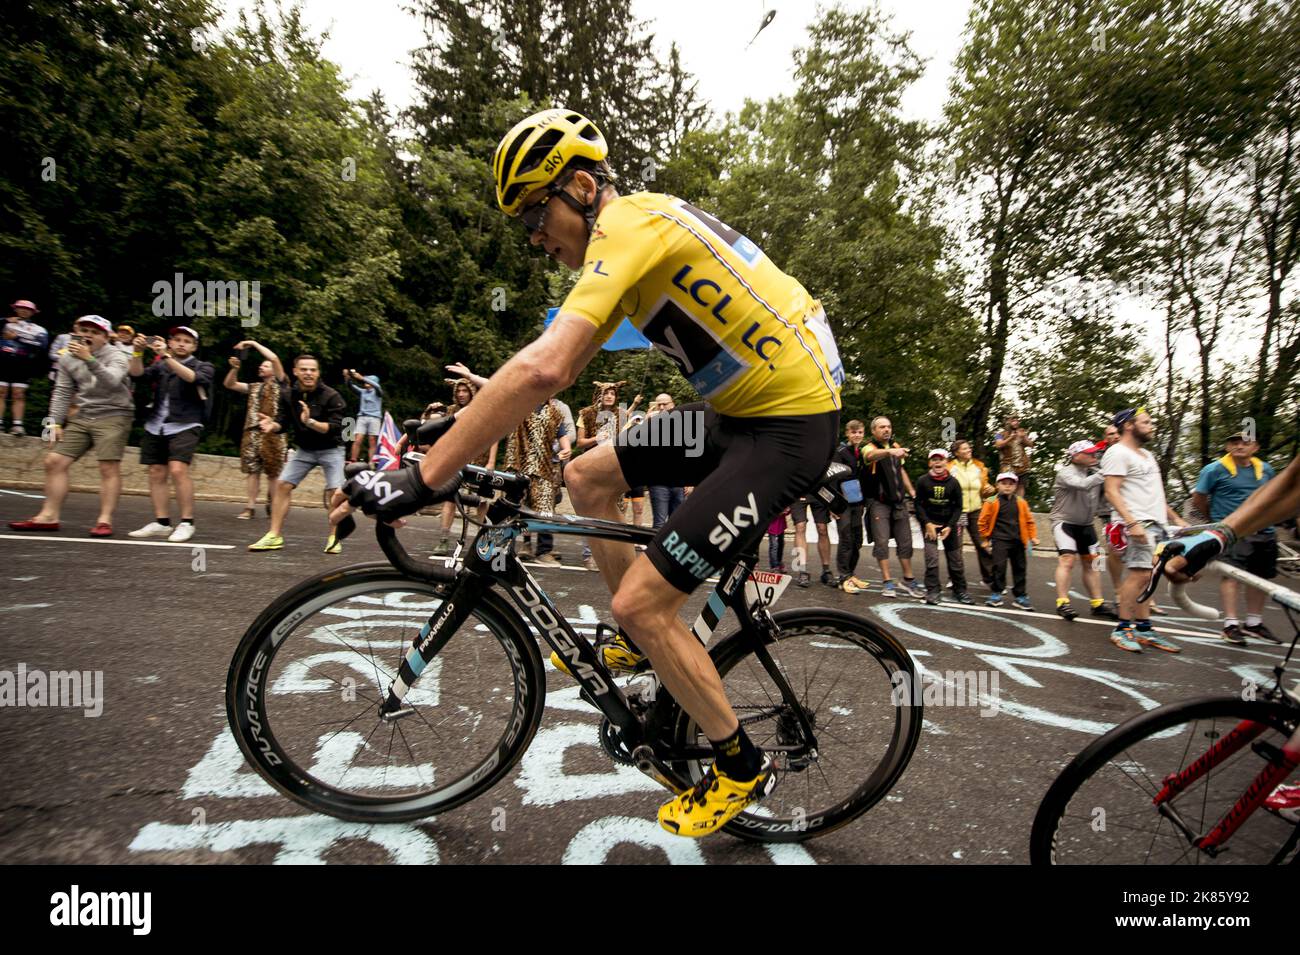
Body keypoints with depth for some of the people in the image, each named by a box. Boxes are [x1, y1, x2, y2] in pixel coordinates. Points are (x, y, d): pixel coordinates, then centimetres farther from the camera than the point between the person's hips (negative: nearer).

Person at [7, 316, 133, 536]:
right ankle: (49, 516, 7)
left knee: (109, 468, -14)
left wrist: (89, 359, -38)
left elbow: (111, 381, -27)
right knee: (54, 461, 2)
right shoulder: (67, 358, 11)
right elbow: (62, 392, 12)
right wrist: (55, 422, 5)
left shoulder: (116, 356, -6)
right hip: (83, 417, 7)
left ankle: (105, 520, -14)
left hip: (114, 416, -6)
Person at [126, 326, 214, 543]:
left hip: (184, 426, -5)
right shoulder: (160, 366, 17)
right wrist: (137, 352, -17)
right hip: (156, 427, 5)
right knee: (156, 473, 4)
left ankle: (187, 523, -14)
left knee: (178, 470, -20)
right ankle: (161, 523, 11)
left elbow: (192, 378, -16)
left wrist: (166, 356, -26)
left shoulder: (203, 367, 6)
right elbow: (137, 373, -1)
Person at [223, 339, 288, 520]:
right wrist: (235, 368, 5)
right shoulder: (255, 387, 22)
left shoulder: (280, 384, 5)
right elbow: (229, 384, 21)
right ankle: (251, 508, 3)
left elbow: (274, 358, -7)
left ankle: (272, 506, 9)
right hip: (252, 432, 5)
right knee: (253, 471, 2)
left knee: (273, 473, -1)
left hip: (273, 433, -5)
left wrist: (253, 343, 0)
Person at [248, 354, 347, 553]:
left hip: (330, 449, -4)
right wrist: (272, 425, -28)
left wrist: (310, 422, -42)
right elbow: (283, 423, -4)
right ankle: (275, 536, 3)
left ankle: (334, 537, -1)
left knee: (335, 491, -17)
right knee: (282, 484, -4)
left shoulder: (331, 396, -20)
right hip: (303, 449, 4)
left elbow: (335, 428, -26)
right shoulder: (288, 395, -5)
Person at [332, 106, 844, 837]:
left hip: (791, 422, -10)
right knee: (587, 476, 12)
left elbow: (544, 369, -31)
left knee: (641, 603, -10)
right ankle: (643, 642, 27)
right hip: (744, 407, 10)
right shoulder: (641, 227, 14)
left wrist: (421, 479, -28)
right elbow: (565, 366, 20)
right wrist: (474, 416, 17)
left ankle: (741, 766, 14)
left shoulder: (629, 223, -17)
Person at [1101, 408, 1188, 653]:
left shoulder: (1146, 455, 23)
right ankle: (1122, 628, -10)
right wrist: (1132, 522, -25)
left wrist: (1175, 518, 22)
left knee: (1143, 576, 7)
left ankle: (1144, 628, 10)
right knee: (1139, 574, -15)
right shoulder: (1118, 453, -7)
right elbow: (1112, 492, -16)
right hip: (1136, 524, -9)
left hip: (1155, 524, 9)